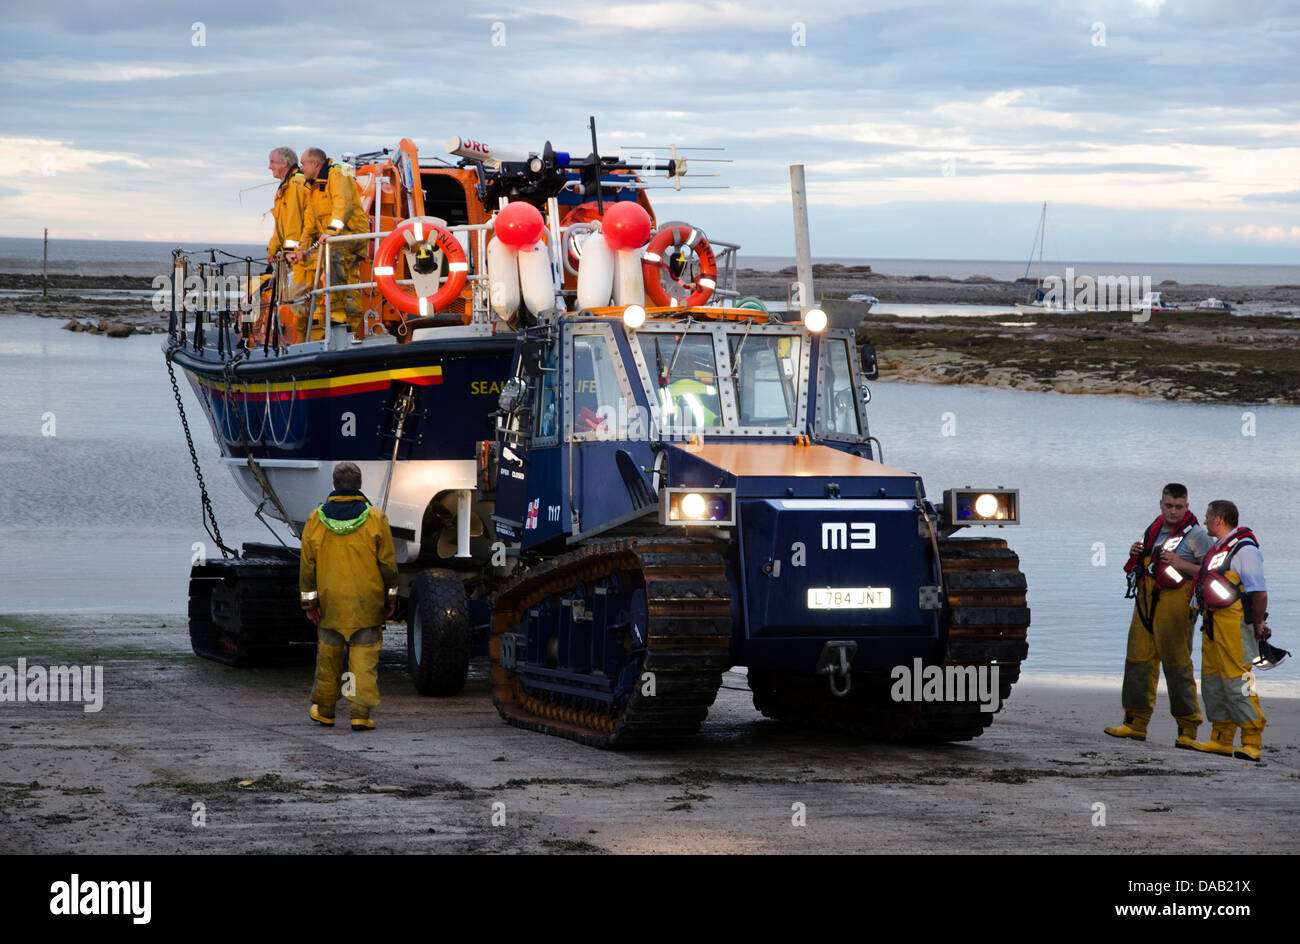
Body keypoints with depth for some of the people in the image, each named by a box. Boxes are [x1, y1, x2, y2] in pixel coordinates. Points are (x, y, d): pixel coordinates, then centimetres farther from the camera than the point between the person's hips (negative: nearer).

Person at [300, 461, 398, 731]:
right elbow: (388, 563, -2)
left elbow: (308, 565, 1)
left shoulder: (316, 520, -1)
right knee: (365, 656, 1)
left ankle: (324, 709, 26)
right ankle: (361, 713, -7)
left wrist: (310, 602, 7)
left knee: (329, 653, 15)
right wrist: (390, 598, 8)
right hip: (367, 602, -2)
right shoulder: (375, 519, -6)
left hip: (330, 600, 2)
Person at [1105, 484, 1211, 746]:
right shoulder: (1152, 530, 17)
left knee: (1177, 662, -8)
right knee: (1138, 658, 6)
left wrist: (1180, 564, -17)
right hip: (1145, 601, 6)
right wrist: (1135, 555, 7)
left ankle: (1188, 729, -2)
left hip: (1174, 603, -6)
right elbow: (1137, 567, 29)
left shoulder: (1196, 534, -2)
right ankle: (1136, 723, 13)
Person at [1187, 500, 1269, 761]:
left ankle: (1252, 742, -5)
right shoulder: (1217, 549, 17)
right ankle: (1222, 740, 16)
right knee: (1212, 681, 10)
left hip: (1235, 623, -10)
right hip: (1212, 623, 10)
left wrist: (1258, 625, -17)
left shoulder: (1245, 549, -12)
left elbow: (1259, 592, -15)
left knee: (1237, 682, -10)